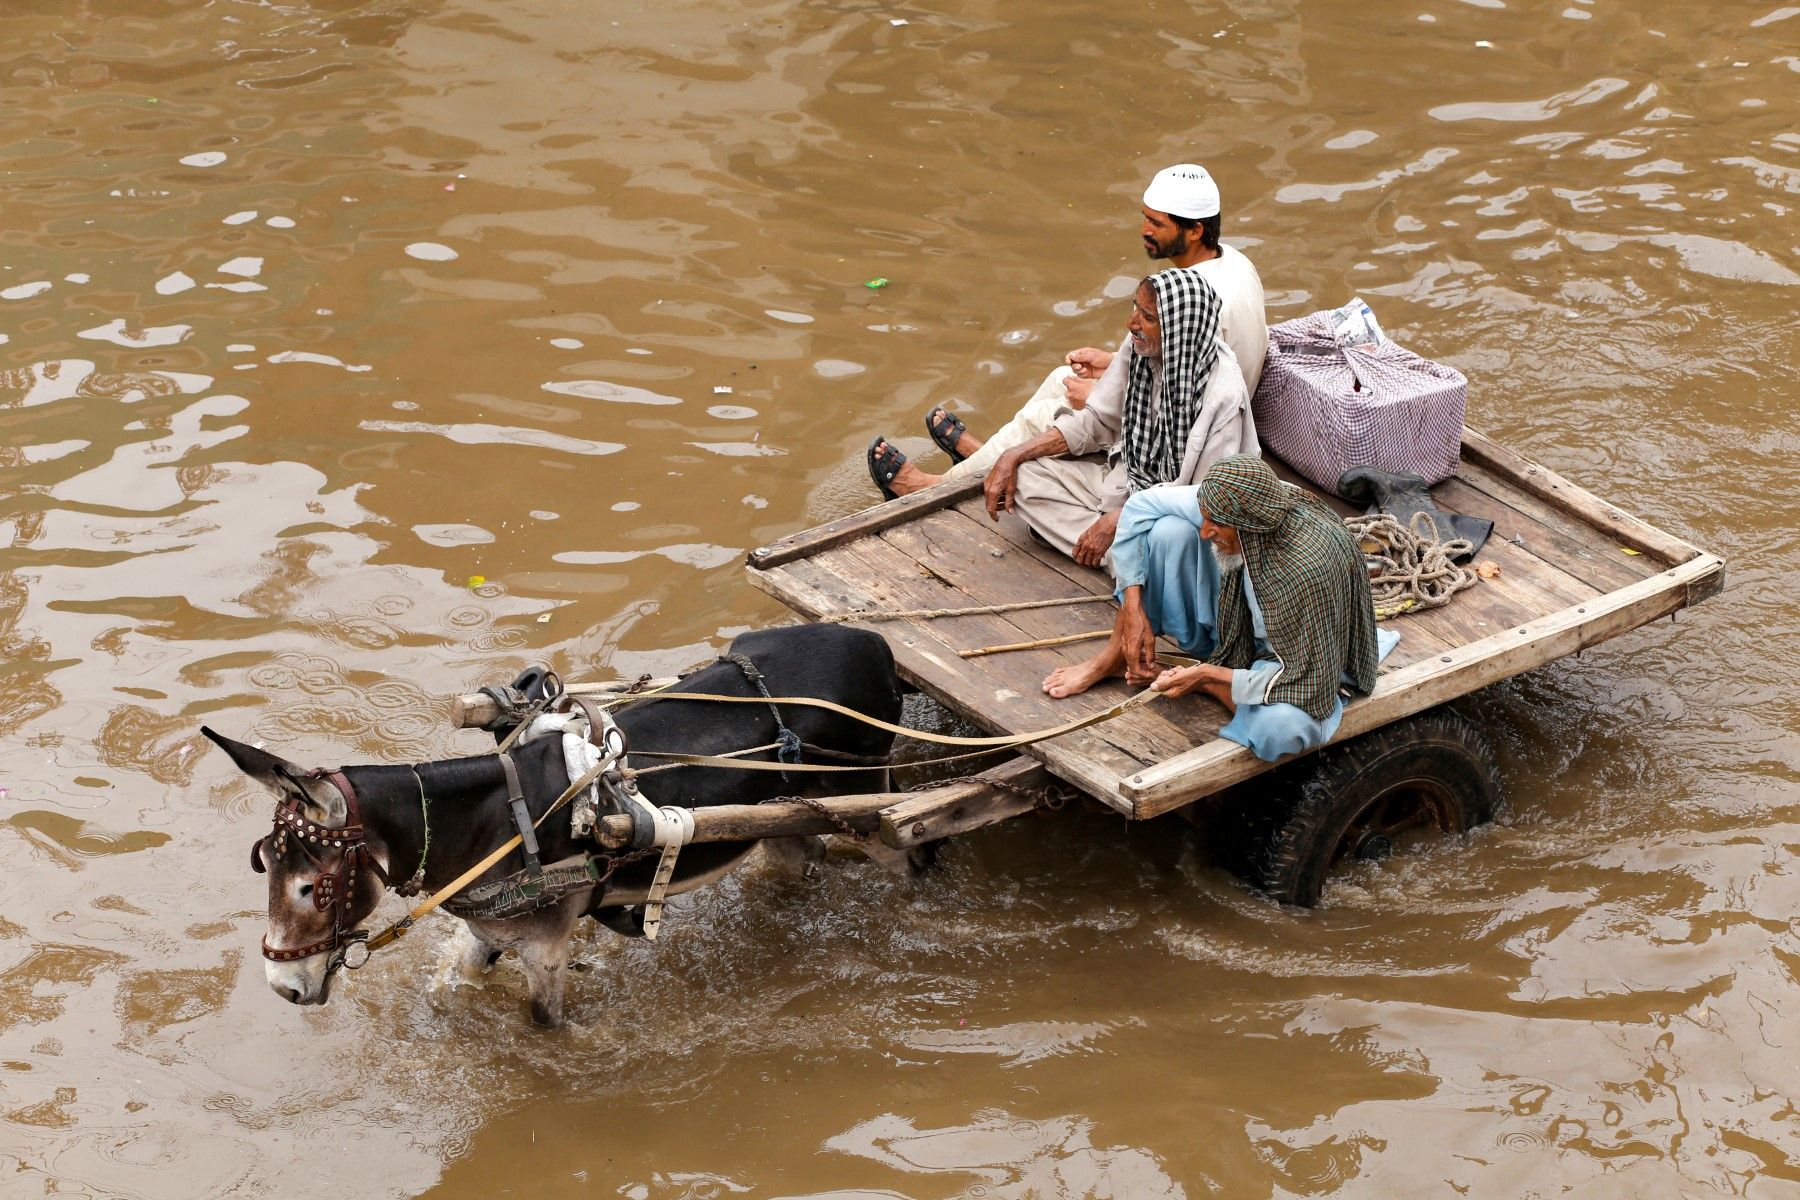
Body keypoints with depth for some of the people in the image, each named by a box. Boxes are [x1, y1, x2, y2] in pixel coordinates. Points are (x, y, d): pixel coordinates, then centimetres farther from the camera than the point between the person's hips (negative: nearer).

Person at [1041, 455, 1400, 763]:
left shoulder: (1311, 567, -39)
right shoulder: (1230, 503, -24)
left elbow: (1306, 677, -33)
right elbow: (1141, 506, -11)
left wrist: (1208, 675, -32)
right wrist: (1134, 611, -16)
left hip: (1295, 664, -5)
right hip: (1233, 630, 5)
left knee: (1282, 727, -41)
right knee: (1168, 529, -19)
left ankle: (1205, 683, -8)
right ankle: (1113, 661, -2)